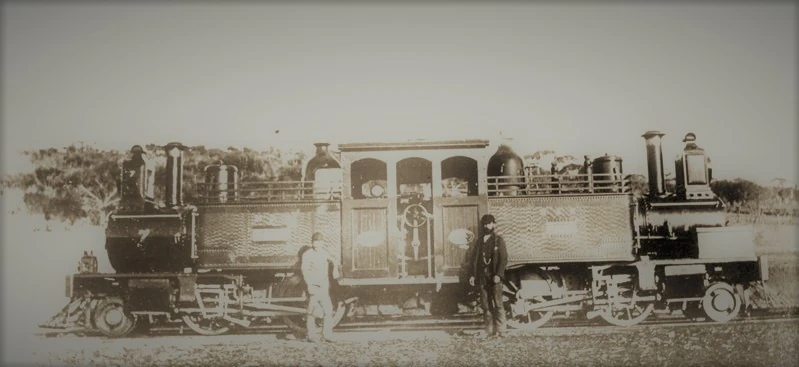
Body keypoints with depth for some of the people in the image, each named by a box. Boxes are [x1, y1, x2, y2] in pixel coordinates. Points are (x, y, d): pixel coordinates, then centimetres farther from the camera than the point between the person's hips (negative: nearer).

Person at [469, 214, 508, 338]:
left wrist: (498, 274, -16)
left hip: (494, 277, -4)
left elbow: (503, 259, -4)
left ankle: (500, 331, -1)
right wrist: (473, 275, 5)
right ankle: (490, 331, 9)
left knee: (498, 304, -5)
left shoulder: (498, 240, 2)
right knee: (486, 305, 4)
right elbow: (474, 258, 14)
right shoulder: (479, 240, 14)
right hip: (482, 277, 4)